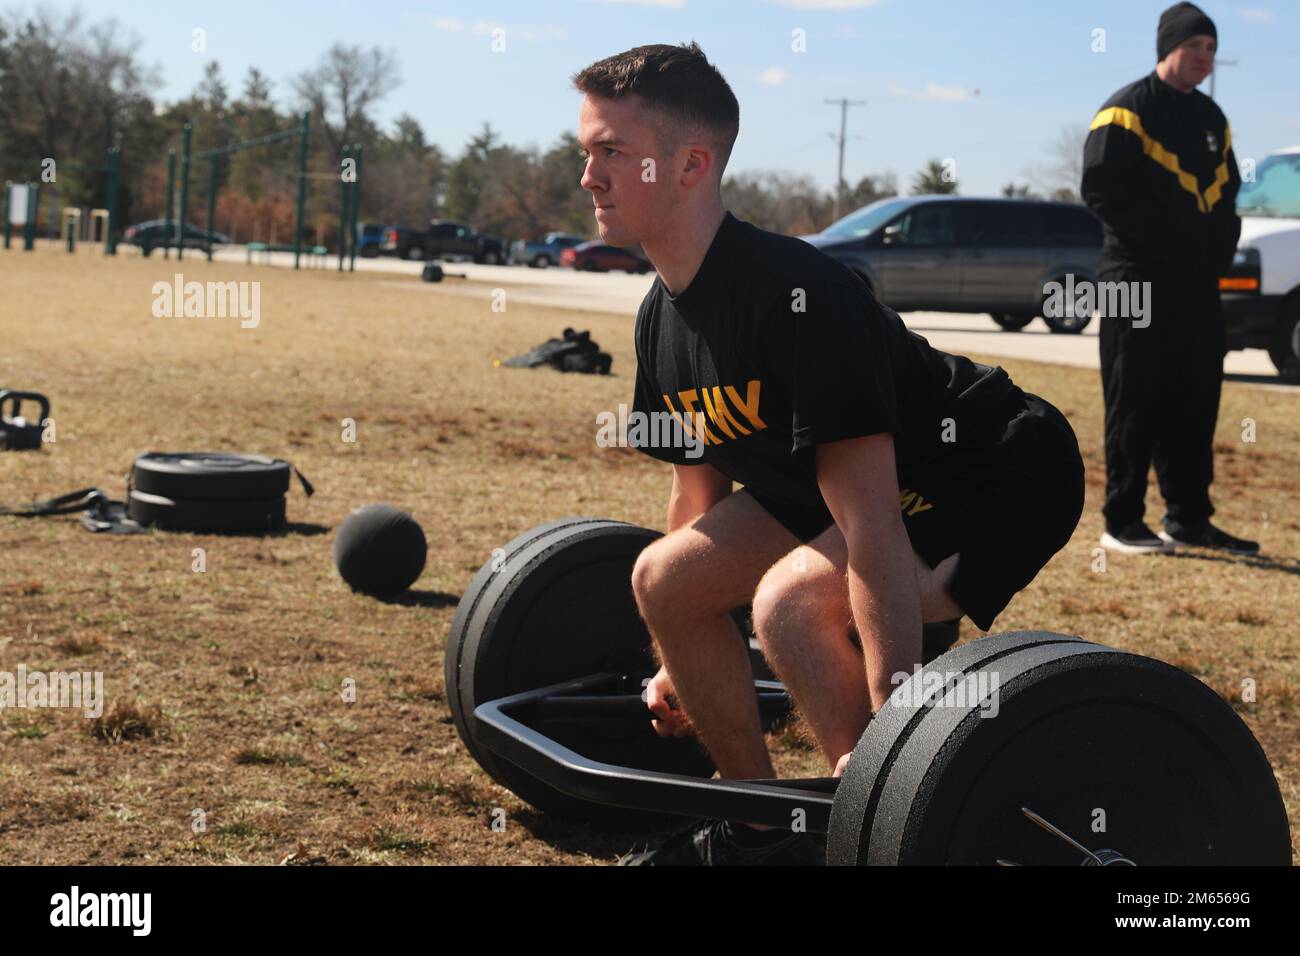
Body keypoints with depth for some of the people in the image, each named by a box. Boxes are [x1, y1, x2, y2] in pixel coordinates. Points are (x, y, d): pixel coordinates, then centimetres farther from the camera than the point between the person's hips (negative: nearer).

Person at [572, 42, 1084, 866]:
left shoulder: (794, 298, -31)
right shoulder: (664, 316, -3)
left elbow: (871, 523, -36)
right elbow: (699, 485, 11)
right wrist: (682, 666, 18)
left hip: (1002, 478, -9)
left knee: (793, 598, -32)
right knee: (666, 578, 4)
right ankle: (761, 824, 17)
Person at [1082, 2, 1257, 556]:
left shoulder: (1211, 118, 18)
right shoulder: (1127, 111, -5)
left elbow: (1225, 191, 22)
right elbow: (1102, 189, -13)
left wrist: (1221, 248, 5)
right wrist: (1160, 239, -16)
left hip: (1198, 286, 7)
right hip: (1139, 283, -7)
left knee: (1195, 404, 9)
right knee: (1135, 405, -4)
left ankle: (1189, 519, 16)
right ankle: (1122, 522, 2)